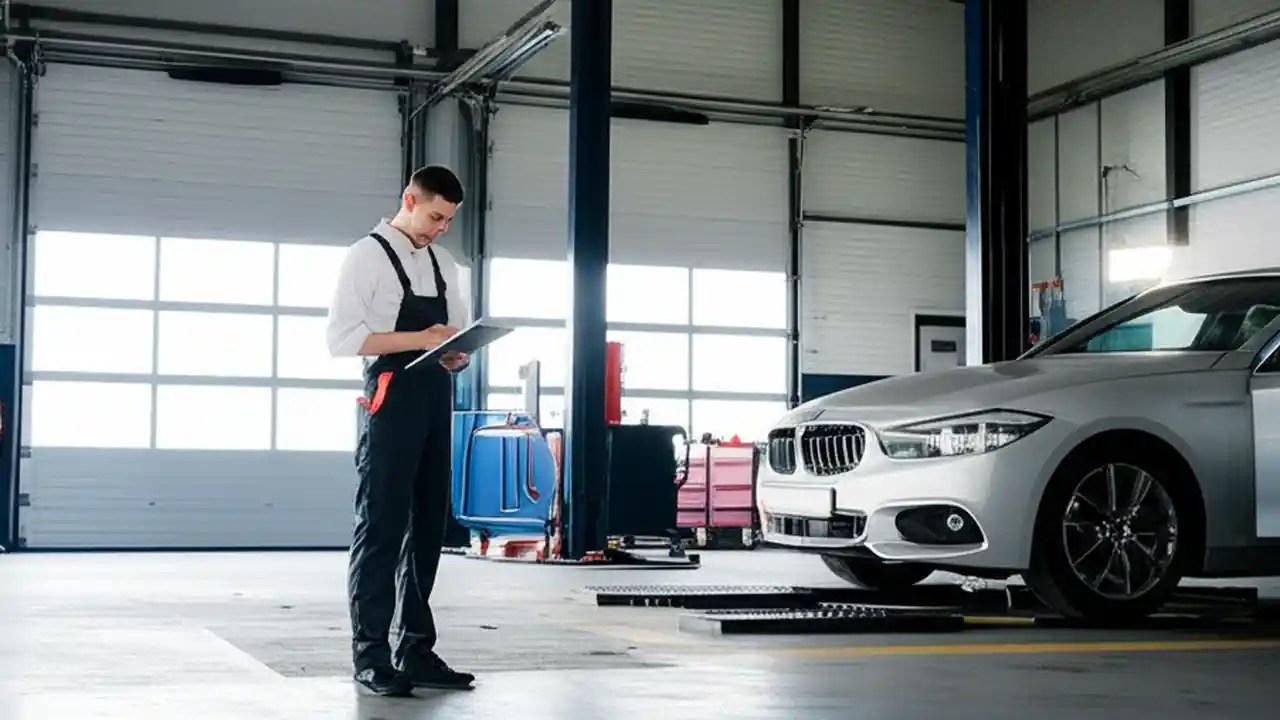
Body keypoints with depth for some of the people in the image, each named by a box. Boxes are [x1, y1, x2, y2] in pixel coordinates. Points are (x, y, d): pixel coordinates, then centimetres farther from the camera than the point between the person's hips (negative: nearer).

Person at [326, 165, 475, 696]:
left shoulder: (443, 264, 17)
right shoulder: (368, 255, -4)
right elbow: (342, 338, -12)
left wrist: (457, 352, 0)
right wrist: (420, 339, -18)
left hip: (437, 400, 7)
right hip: (390, 399, -7)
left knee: (428, 527, 9)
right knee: (381, 527, -3)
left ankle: (416, 650, 17)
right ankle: (371, 654, 4)